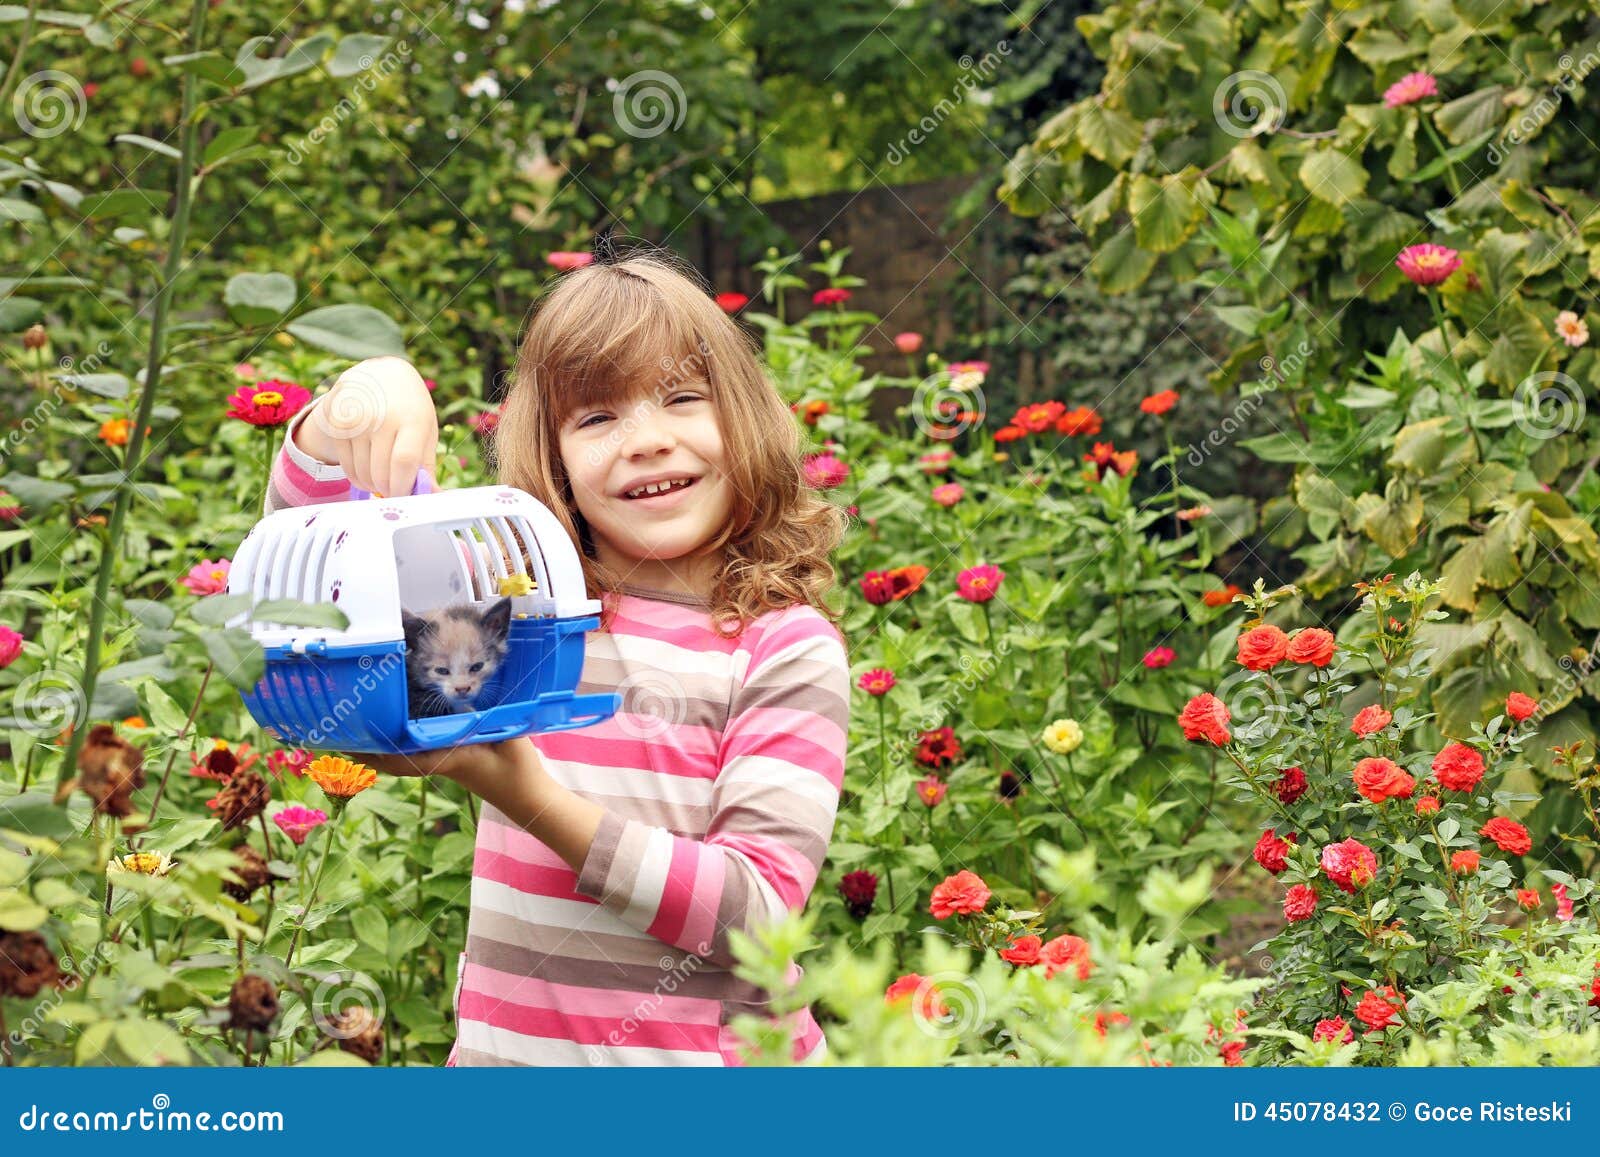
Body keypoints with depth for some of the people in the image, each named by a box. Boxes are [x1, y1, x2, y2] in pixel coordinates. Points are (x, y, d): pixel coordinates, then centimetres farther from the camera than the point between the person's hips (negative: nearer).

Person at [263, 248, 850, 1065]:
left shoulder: (787, 649, -5)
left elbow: (757, 916, -12)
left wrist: (529, 796, -19)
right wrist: (359, 402, -7)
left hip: (713, 1056, -3)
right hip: (508, 1046, 4)